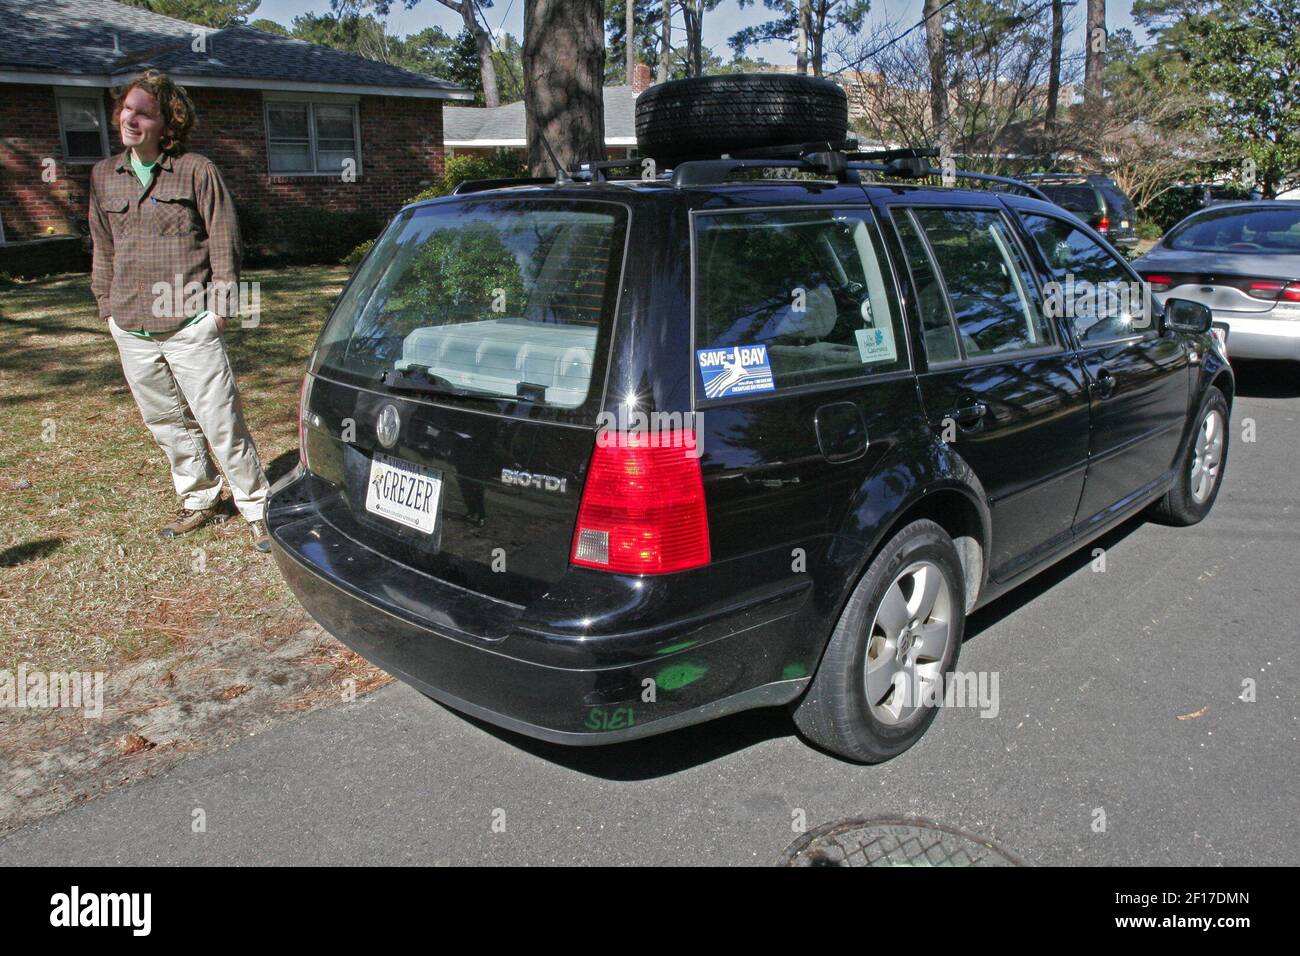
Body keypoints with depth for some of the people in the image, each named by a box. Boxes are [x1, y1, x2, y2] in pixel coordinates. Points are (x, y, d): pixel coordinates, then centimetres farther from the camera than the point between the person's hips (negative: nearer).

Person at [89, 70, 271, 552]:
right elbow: (103, 250, 19)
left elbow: (225, 242, -3)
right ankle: (199, 500, 30)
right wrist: (108, 308, 15)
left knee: (222, 422, -5)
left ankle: (257, 508, 6)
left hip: (190, 327, -6)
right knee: (167, 423, 15)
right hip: (132, 331, 6)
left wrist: (219, 307, -6)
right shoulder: (104, 176, 11)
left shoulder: (196, 171, -4)